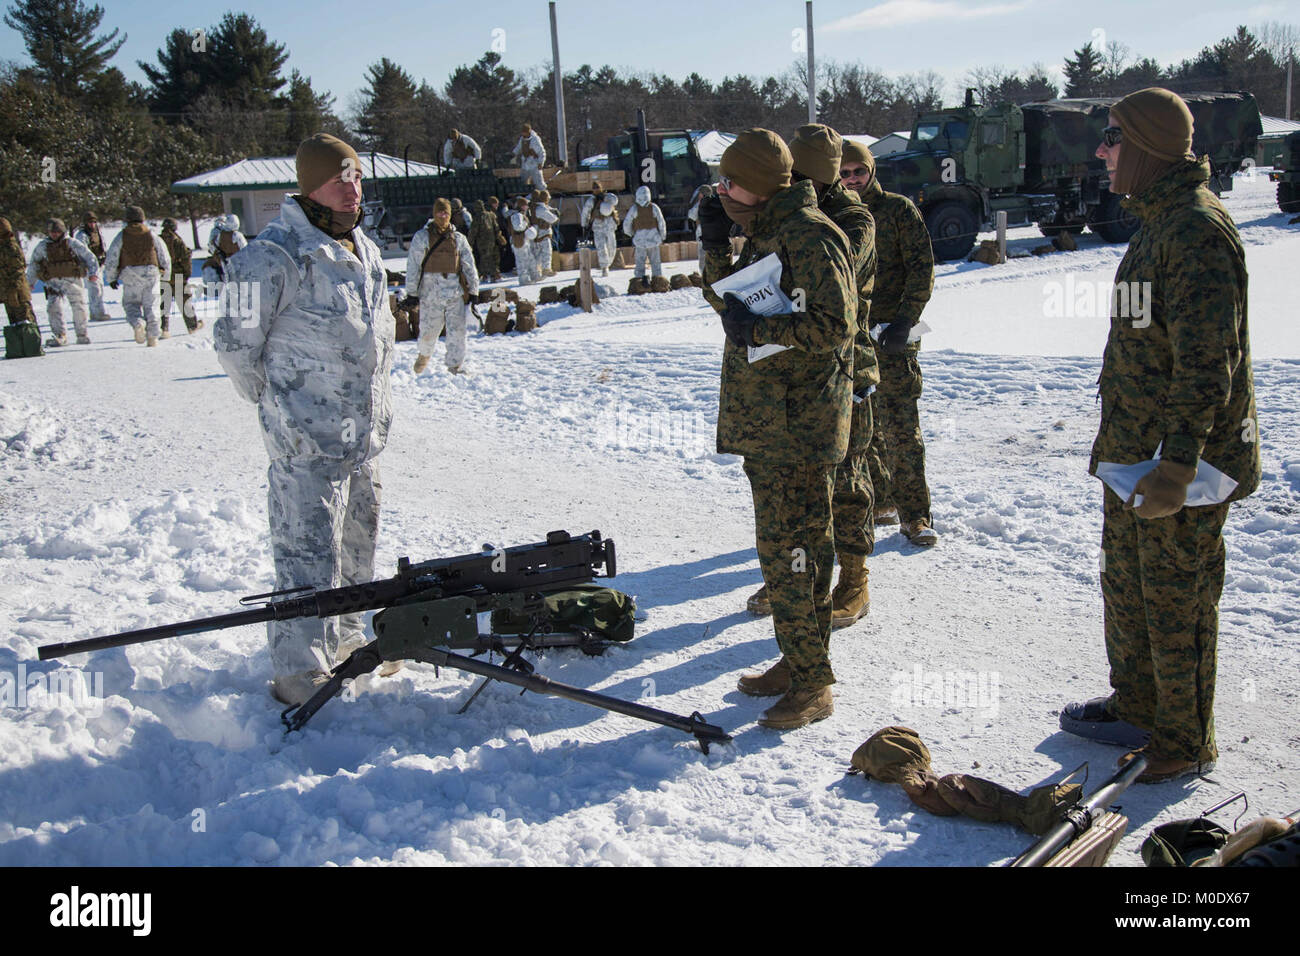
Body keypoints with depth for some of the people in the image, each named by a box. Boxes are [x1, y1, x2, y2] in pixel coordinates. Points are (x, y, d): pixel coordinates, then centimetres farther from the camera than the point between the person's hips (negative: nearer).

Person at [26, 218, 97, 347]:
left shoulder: (72, 243, -1)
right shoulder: (42, 246, 7)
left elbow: (88, 256, 1)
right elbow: (33, 264, 20)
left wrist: (93, 271, -12)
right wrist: (30, 282, 23)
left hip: (73, 280, -1)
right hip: (54, 282, 2)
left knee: (79, 308, 3)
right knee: (53, 307, -15)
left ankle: (83, 335, 19)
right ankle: (59, 335, -10)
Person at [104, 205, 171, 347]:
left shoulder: (121, 236, 2)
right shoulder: (152, 235, 5)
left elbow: (111, 259, 3)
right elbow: (165, 256, 12)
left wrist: (111, 278, 13)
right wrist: (165, 272, 27)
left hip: (130, 275, -1)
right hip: (151, 273, 1)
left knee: (131, 303, 11)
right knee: (151, 305, 6)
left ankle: (138, 323, -18)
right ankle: (152, 336, 1)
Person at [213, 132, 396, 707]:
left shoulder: (364, 250, 12)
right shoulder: (276, 255, -15)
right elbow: (234, 338, -11)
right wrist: (275, 401, -2)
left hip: (365, 431, 9)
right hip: (306, 440, -8)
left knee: (358, 543, 18)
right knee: (309, 552, -6)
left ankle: (345, 641, 34)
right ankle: (300, 672, 3)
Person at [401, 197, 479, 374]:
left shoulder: (459, 239, 10)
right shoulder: (421, 237, 3)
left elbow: (469, 266, 14)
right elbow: (413, 266, 1)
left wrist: (472, 291, 10)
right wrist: (412, 293, -2)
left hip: (455, 293, 2)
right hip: (431, 292, -2)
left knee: (457, 331, -2)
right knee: (428, 331, 6)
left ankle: (456, 366, 10)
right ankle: (424, 356, 36)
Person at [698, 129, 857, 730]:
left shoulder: (810, 238, -15)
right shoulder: (764, 234, 15)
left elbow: (834, 325, -24)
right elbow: (726, 300, 24)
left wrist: (757, 327, -20)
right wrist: (716, 244, 10)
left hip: (800, 426, -10)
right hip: (764, 422, 10)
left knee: (790, 551, -6)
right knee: (781, 548, 16)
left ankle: (813, 684, 4)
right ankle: (795, 663, 27)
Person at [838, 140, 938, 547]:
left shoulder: (898, 209, -1)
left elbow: (922, 267, -6)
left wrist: (904, 320, -16)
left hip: (891, 338, -5)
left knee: (900, 426, -7)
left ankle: (914, 516, 1)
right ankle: (878, 501, 26)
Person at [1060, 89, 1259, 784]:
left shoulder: (1197, 230, -20)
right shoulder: (1156, 222, 12)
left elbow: (1206, 362, -26)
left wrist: (1177, 463, -28)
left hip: (1182, 463, -10)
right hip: (1134, 452, 10)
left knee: (1176, 599, 2)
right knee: (1127, 582, 21)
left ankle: (1185, 743, 18)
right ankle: (1137, 708, 38)